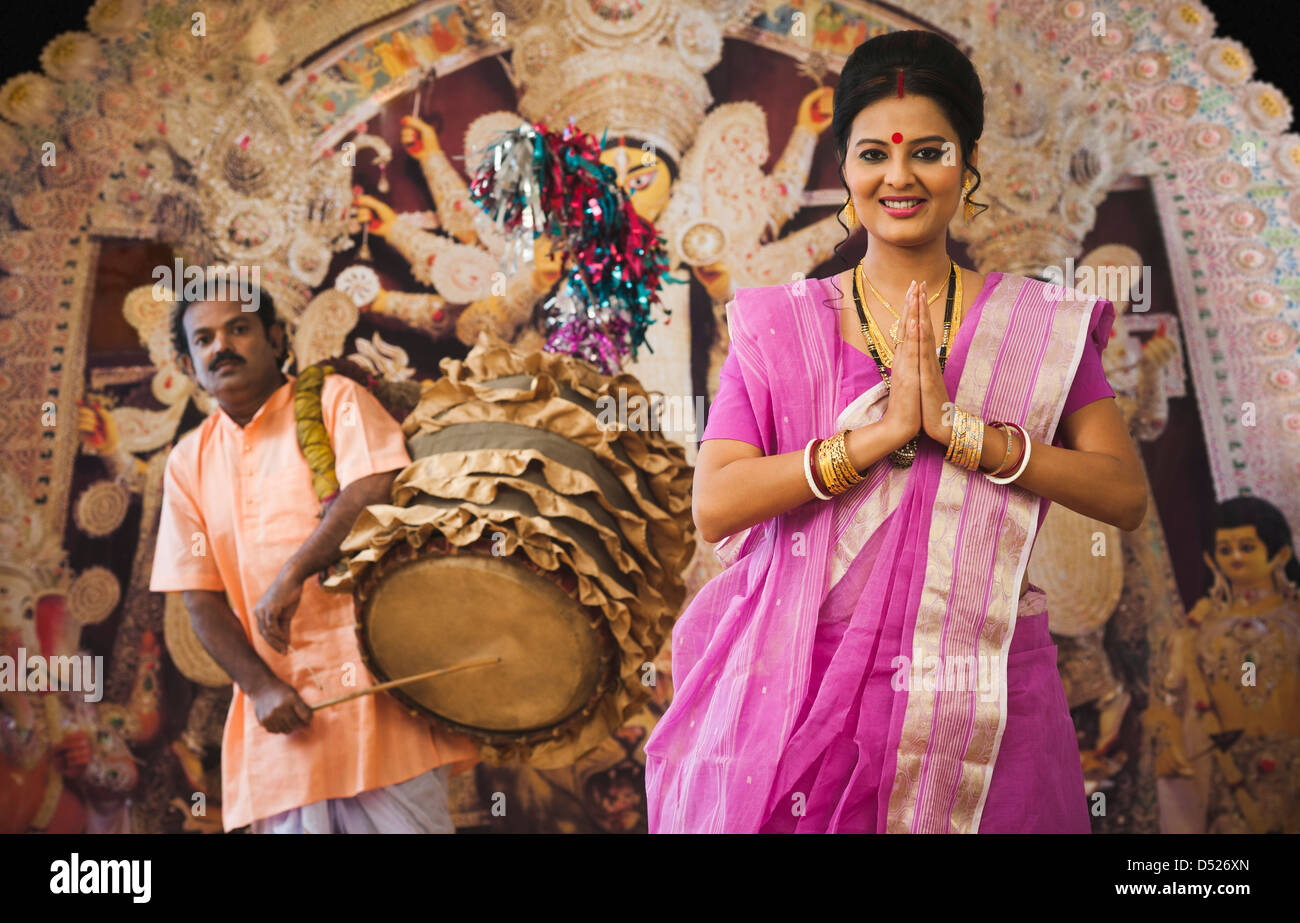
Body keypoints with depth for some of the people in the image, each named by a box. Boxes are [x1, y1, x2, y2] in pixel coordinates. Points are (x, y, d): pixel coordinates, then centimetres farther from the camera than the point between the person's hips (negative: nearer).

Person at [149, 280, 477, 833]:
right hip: (280, 708, 4)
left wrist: (293, 573, -17)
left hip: (373, 676, -3)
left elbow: (376, 488, -14)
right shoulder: (188, 462, 15)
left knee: (402, 818, -5)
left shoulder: (335, 400, 5)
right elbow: (200, 599, 9)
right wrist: (261, 687, -5)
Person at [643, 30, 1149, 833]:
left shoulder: (1040, 323, 2)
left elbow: (1126, 495, -6)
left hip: (975, 705, 1)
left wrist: (959, 427, -17)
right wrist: (881, 433, -18)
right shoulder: (779, 325, 1)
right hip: (801, 693, 0)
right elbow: (715, 506, -9)